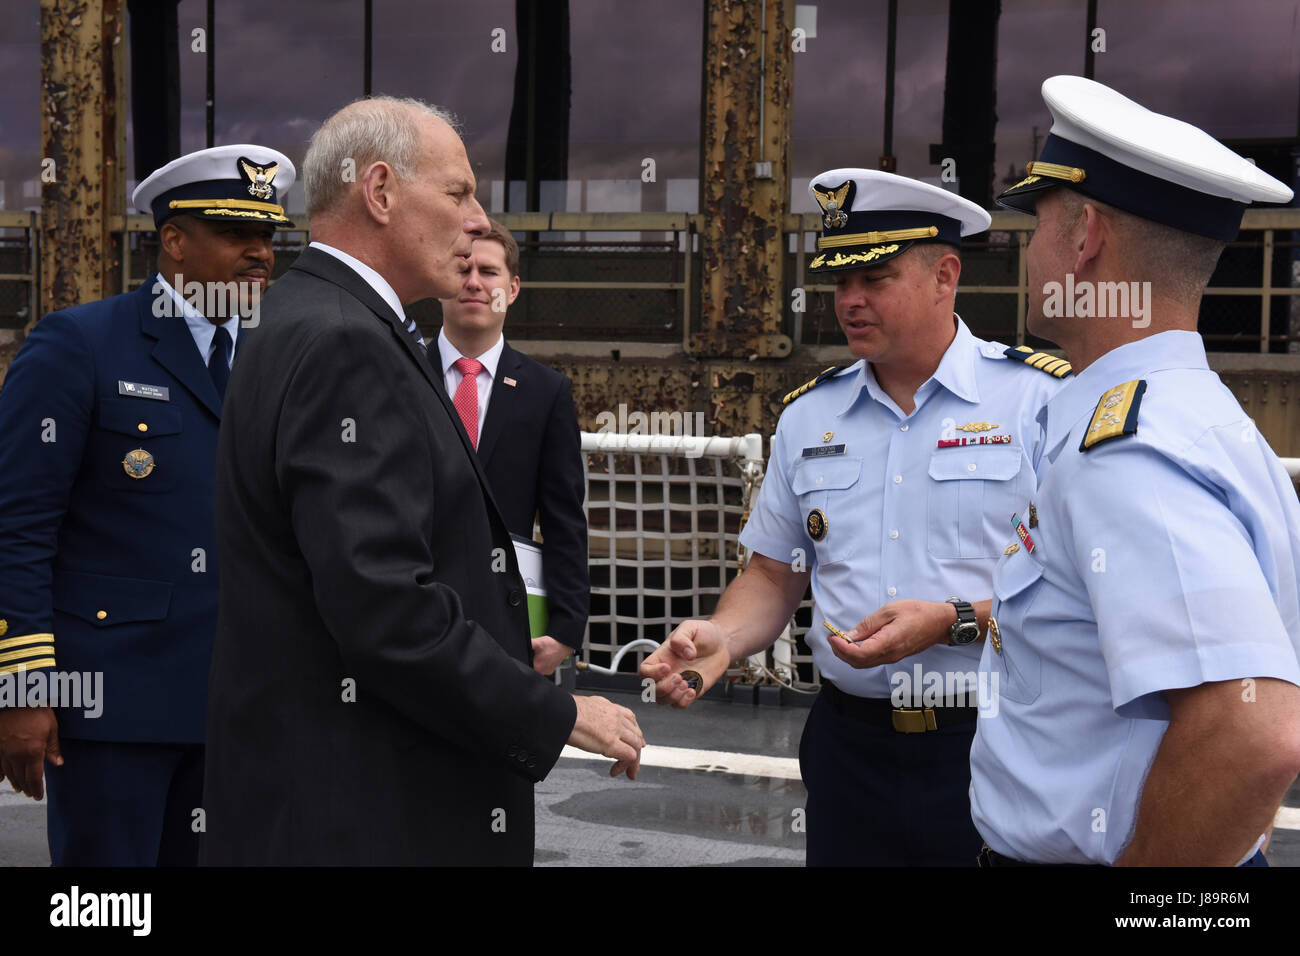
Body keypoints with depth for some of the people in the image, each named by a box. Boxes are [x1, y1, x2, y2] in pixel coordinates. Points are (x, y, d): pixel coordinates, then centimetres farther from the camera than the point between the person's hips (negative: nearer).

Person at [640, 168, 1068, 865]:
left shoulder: (1042, 400, -6)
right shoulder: (808, 416, 9)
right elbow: (774, 576, 13)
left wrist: (955, 621, -20)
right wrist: (721, 639, -6)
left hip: (994, 754, -3)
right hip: (850, 748, 4)